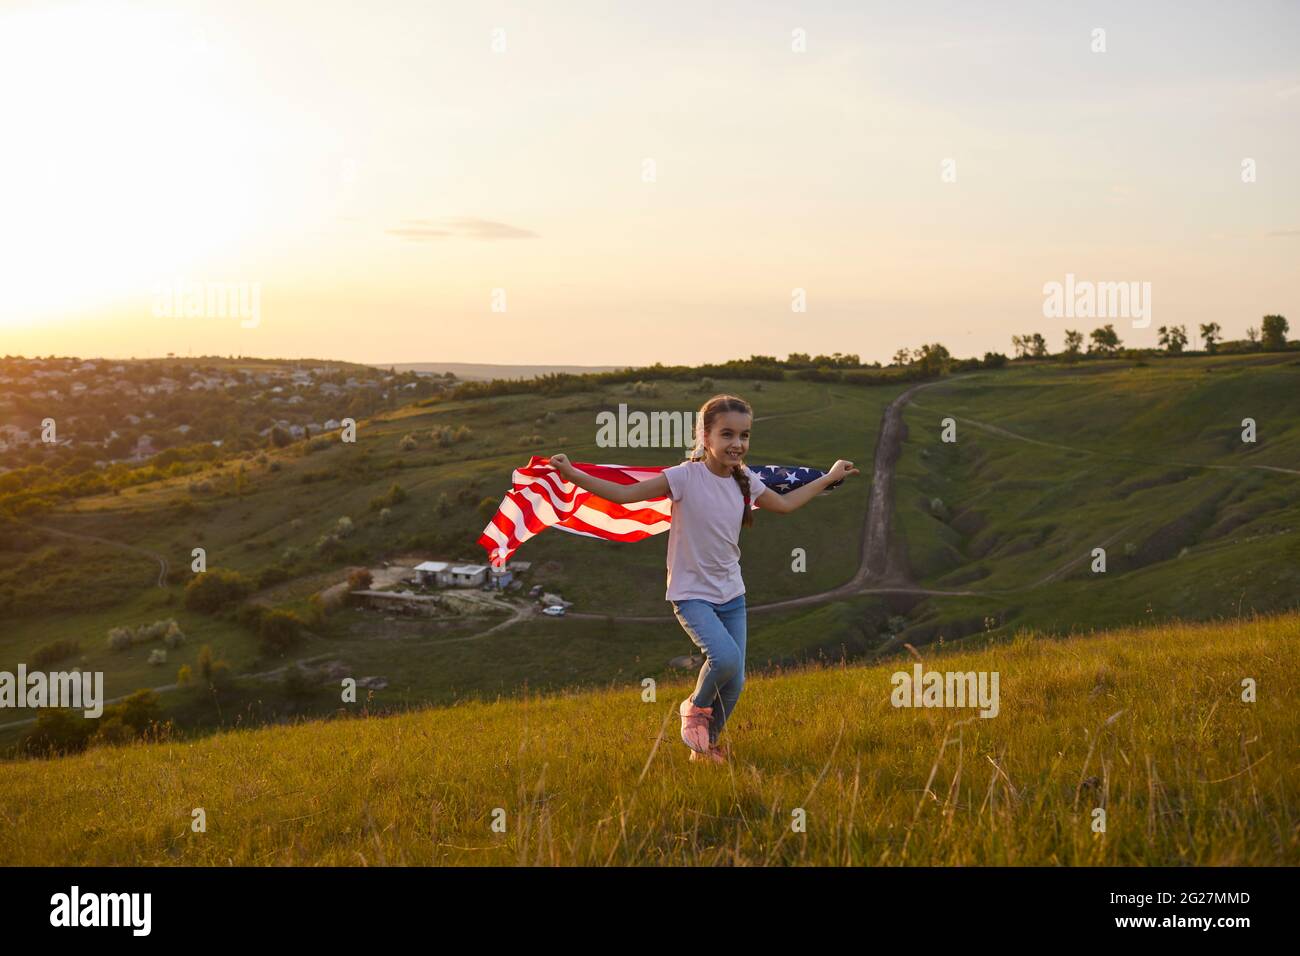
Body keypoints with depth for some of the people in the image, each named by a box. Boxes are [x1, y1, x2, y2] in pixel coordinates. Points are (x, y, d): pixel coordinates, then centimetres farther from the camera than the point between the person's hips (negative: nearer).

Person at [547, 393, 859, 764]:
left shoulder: (745, 482, 1)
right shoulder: (685, 477, -17)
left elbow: (785, 504, 21)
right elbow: (625, 493, -21)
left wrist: (829, 477, 26)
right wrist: (572, 474, -32)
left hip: (731, 594, 6)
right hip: (691, 594, -6)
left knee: (735, 682, 4)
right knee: (725, 657, -28)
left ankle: (705, 745, 30)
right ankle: (695, 707, 5)